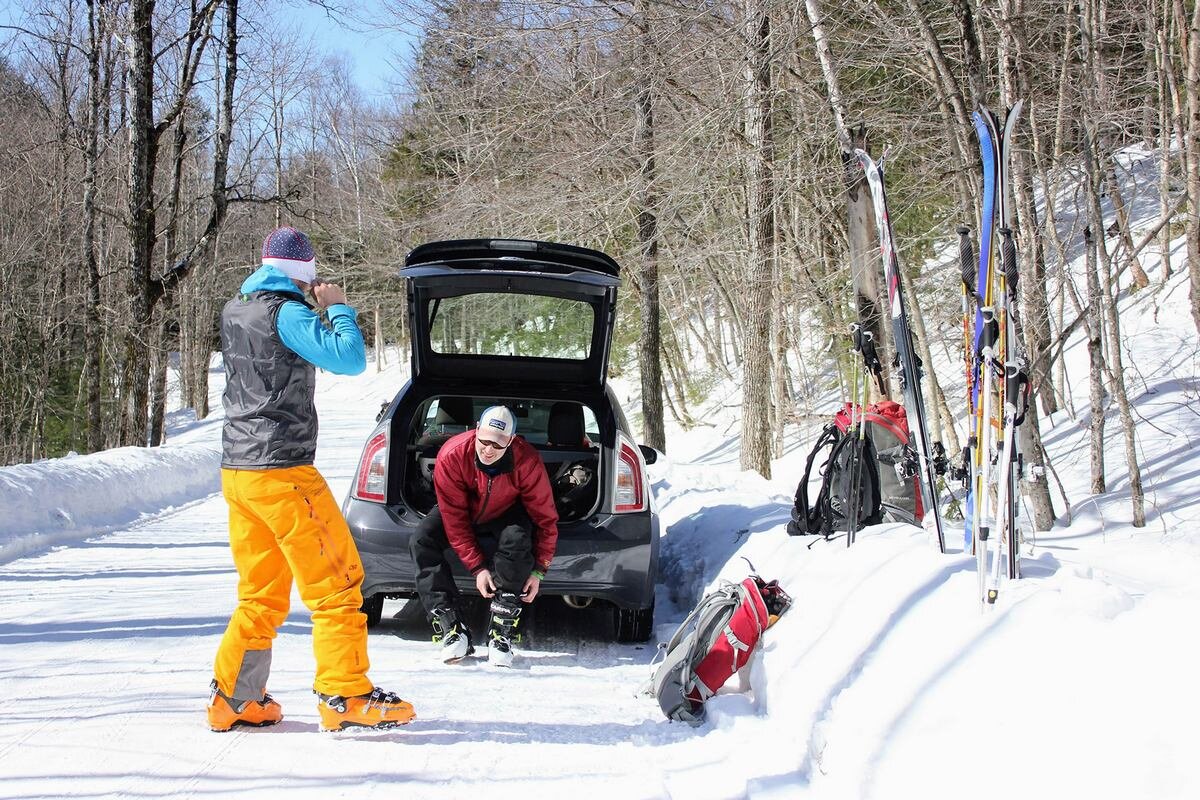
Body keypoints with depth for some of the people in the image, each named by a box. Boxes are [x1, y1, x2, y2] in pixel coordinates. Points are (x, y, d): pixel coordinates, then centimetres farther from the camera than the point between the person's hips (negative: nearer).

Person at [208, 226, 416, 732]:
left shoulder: (234, 312, 14)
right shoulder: (287, 313, -12)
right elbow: (350, 359, -20)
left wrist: (311, 308, 21)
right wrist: (338, 308, -5)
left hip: (237, 471, 9)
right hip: (282, 472, -9)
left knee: (261, 595, 15)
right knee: (337, 583, -2)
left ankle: (233, 697, 14)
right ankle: (345, 697, -3)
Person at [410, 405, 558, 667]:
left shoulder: (528, 463, -32)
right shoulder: (451, 456, -33)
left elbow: (546, 519, -18)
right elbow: (454, 519, -24)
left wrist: (538, 571, -19)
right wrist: (477, 567, -26)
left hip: (506, 514, -1)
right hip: (462, 510, 1)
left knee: (517, 541, -35)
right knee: (421, 541, -24)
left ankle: (502, 634, -29)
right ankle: (452, 630, -26)